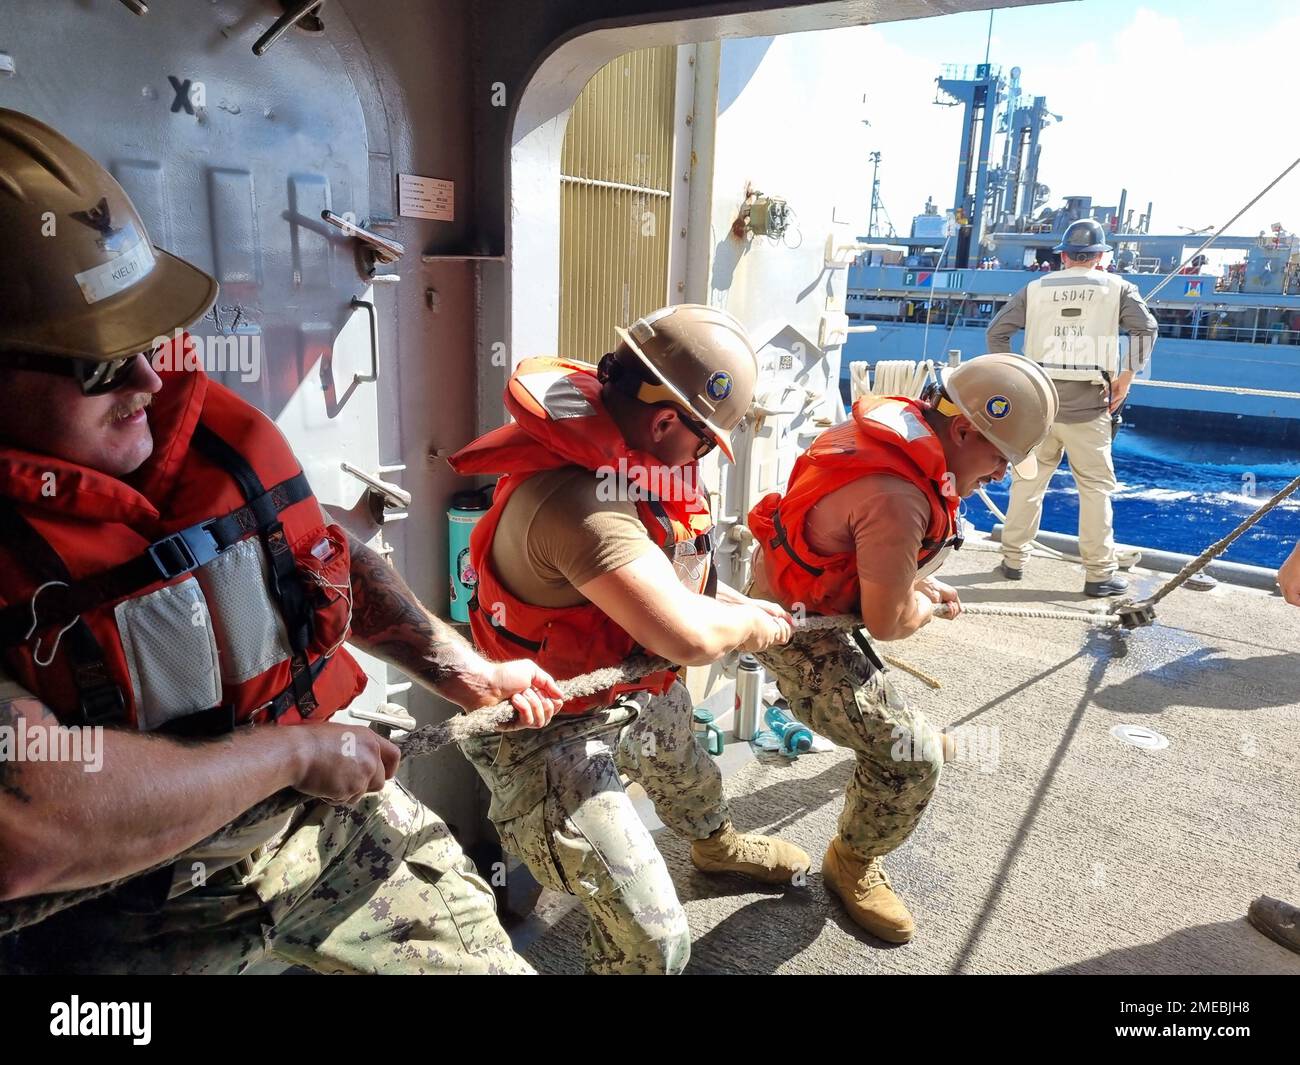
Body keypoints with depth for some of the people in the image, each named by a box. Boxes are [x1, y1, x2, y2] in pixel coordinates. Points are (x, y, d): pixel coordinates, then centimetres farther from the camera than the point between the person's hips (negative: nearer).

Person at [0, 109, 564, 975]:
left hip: (329, 822, 5)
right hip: (119, 917, -4)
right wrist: (296, 750, -22)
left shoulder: (221, 431, -7)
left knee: (483, 952, 16)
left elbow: (331, 560, 8)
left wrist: (469, 675, 8)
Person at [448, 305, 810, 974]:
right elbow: (689, 637, -40)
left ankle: (716, 844, 72)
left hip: (630, 686, 10)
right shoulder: (576, 500, -41)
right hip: (553, 735, -10)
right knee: (652, 938, -10)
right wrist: (750, 626, -19)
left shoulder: (614, 456, -10)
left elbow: (673, 566, 9)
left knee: (685, 766, 38)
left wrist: (737, 605, 2)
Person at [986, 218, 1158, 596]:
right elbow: (1146, 328, -6)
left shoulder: (1036, 289, 10)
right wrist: (1127, 375, 0)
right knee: (1096, 488, 4)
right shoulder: (1116, 287, 6)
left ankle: (1013, 559, 17)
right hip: (1088, 406, -2)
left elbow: (996, 331, 5)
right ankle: (1099, 573, 6)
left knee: (1027, 482, 11)